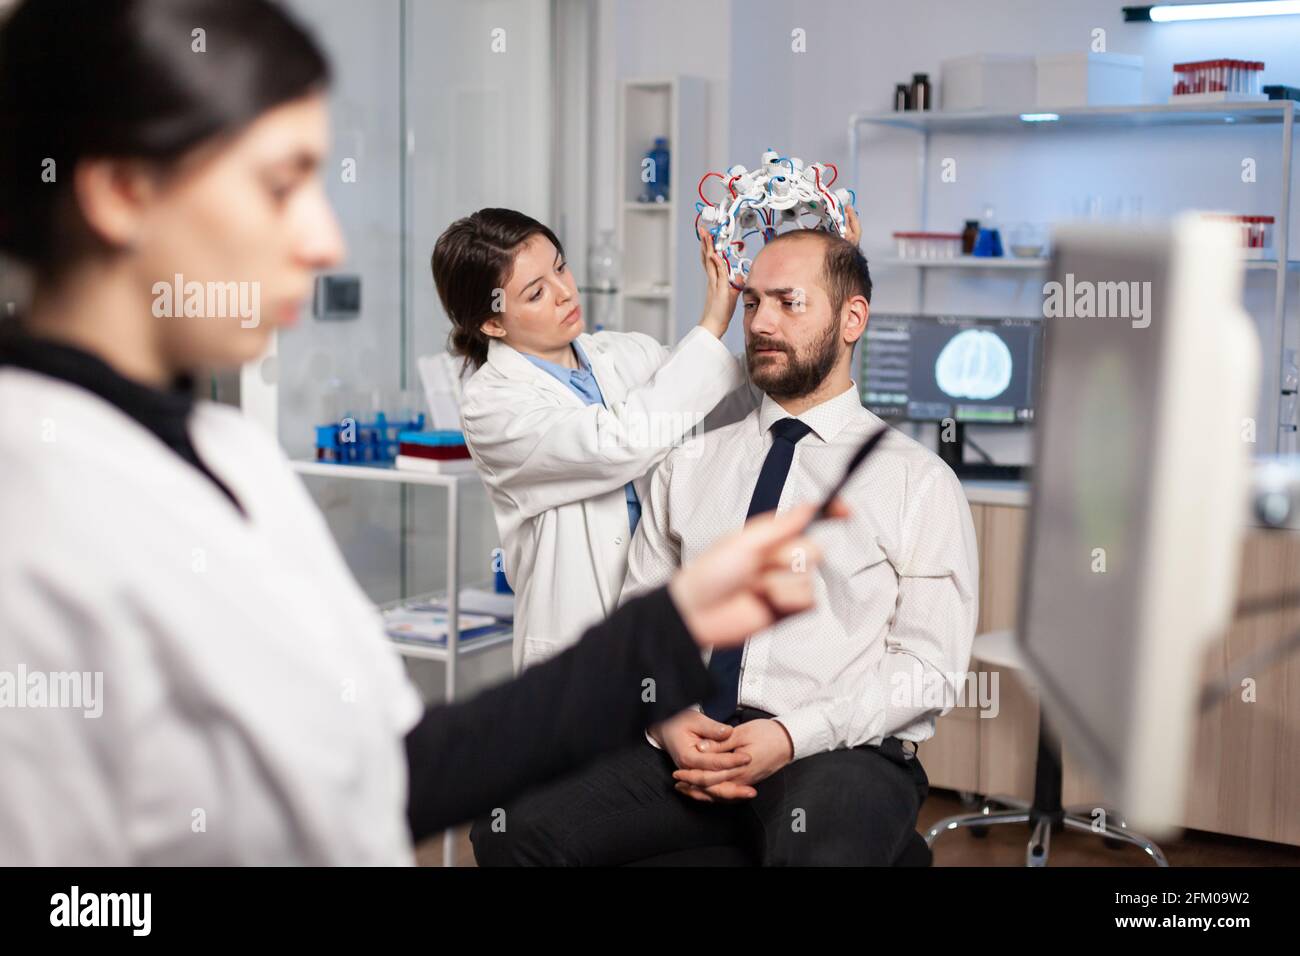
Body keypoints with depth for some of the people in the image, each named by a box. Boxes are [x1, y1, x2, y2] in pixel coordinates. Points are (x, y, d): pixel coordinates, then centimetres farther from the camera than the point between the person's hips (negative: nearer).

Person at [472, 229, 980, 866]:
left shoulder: (919, 481, 5)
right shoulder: (688, 466, 16)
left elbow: (929, 666, -1)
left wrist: (793, 736, -14)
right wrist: (668, 718, -6)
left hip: (840, 751, -4)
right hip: (686, 743, 5)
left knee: (815, 851, -39)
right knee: (512, 827, -20)